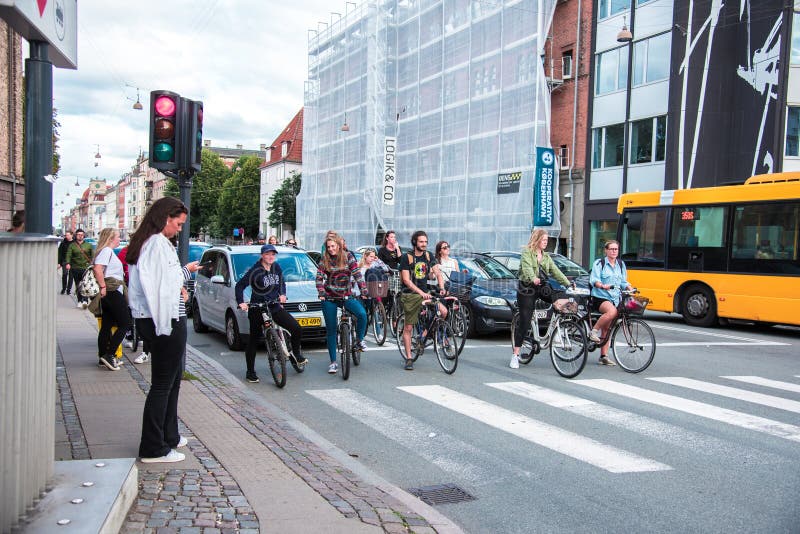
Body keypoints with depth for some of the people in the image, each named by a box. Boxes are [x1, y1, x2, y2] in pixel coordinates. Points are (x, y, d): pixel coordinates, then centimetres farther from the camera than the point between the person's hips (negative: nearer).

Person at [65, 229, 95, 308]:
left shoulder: (88, 245, 12)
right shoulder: (72, 246, 7)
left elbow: (93, 255, 9)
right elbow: (68, 255, -5)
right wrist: (68, 263, -22)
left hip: (86, 268, -1)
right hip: (75, 268, 1)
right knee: (78, 286, 7)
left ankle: (85, 301, -23)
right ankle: (80, 301, 16)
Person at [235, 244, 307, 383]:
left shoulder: (276, 268, 6)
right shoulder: (255, 270, -11)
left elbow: (282, 282, 22)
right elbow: (240, 285, -10)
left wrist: (282, 294, 4)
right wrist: (241, 302, -21)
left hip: (274, 307, 5)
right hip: (257, 309, -4)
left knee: (297, 329, -7)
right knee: (253, 340, 4)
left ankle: (296, 354, 18)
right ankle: (250, 372, 16)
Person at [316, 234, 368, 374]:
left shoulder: (348, 256, -2)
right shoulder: (324, 259, -1)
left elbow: (357, 274, -6)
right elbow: (319, 278, -5)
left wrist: (363, 291, -15)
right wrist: (321, 293, -20)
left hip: (346, 296, 0)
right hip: (329, 298, 0)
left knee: (362, 314, -27)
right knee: (331, 330, 2)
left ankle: (360, 340, 0)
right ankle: (333, 362, 12)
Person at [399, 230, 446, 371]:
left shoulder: (429, 256, 7)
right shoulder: (407, 257, -8)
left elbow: (437, 273, 5)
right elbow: (406, 280, -14)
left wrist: (441, 288, -14)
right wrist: (421, 292, -24)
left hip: (426, 292, 4)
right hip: (410, 295, -4)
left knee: (443, 311, -18)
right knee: (408, 327, -1)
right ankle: (409, 359, 8)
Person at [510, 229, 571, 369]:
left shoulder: (546, 256, 17)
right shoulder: (526, 252, -3)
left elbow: (555, 271, 9)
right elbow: (527, 267, -22)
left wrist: (568, 284, -4)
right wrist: (533, 278, -42)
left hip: (541, 288, 6)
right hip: (527, 289, -6)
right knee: (524, 323, -7)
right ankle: (515, 355, -1)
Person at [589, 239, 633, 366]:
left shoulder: (621, 264, 16)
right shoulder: (599, 263, -1)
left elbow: (624, 282, 18)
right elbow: (593, 280, -12)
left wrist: (631, 288, -2)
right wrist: (602, 286, -32)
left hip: (615, 299, 5)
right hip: (600, 297, -5)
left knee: (607, 329, 5)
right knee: (611, 311, -36)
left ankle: (604, 356, 10)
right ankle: (594, 331, -20)